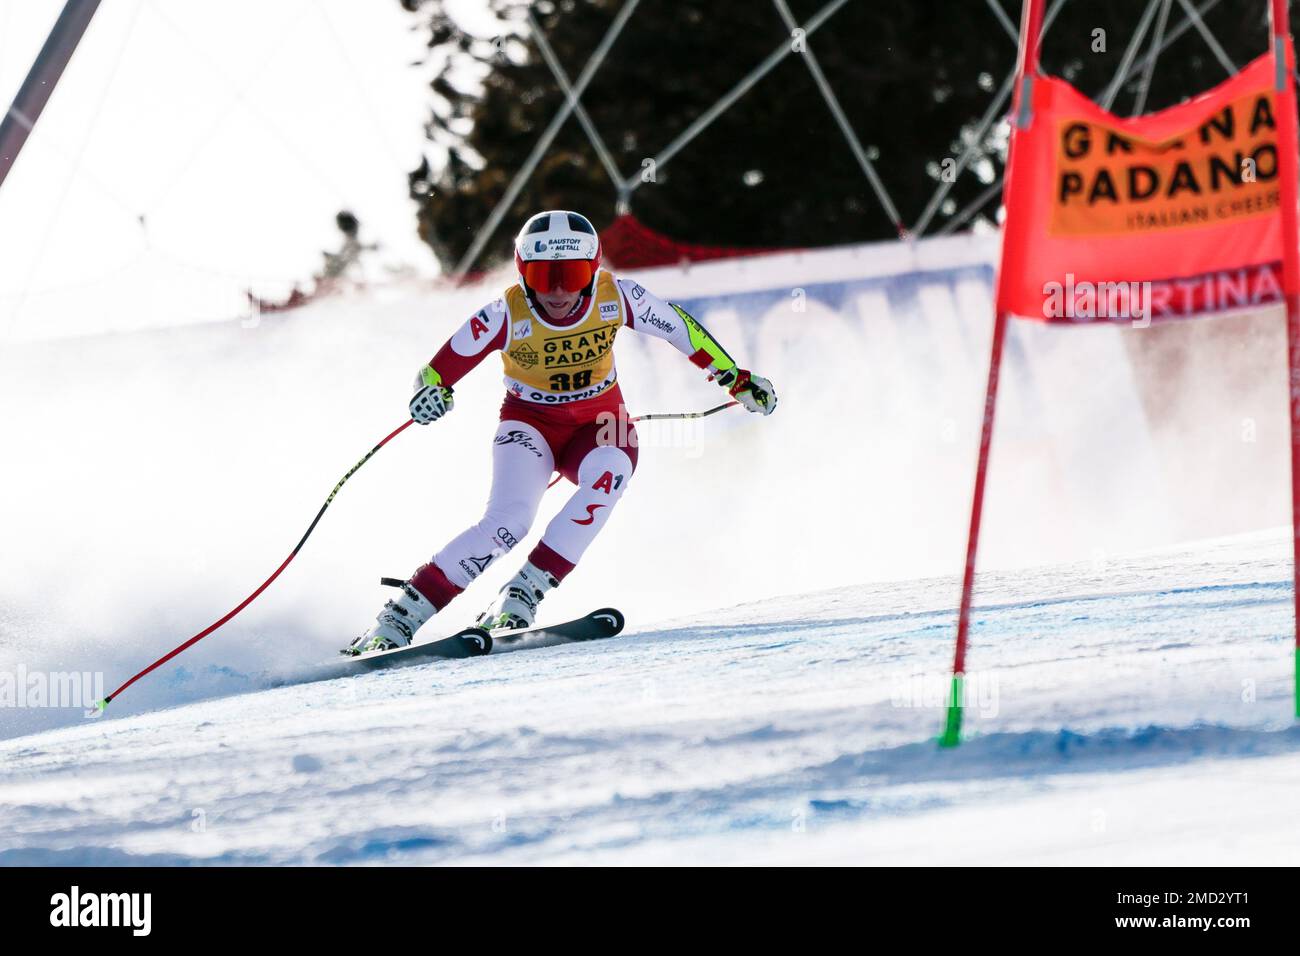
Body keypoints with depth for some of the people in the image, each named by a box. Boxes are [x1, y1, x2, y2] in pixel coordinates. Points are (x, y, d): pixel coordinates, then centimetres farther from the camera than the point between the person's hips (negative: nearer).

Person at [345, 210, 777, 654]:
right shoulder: (508, 315, -22)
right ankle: (404, 613, -20)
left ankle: (524, 591, -29)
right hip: (530, 422, -2)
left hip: (598, 423, 2)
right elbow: (445, 364, -15)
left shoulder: (614, 297, -18)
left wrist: (735, 378, 3)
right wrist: (430, 392, -37)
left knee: (609, 472, -34)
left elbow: (679, 328, -2)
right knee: (509, 520, -28)